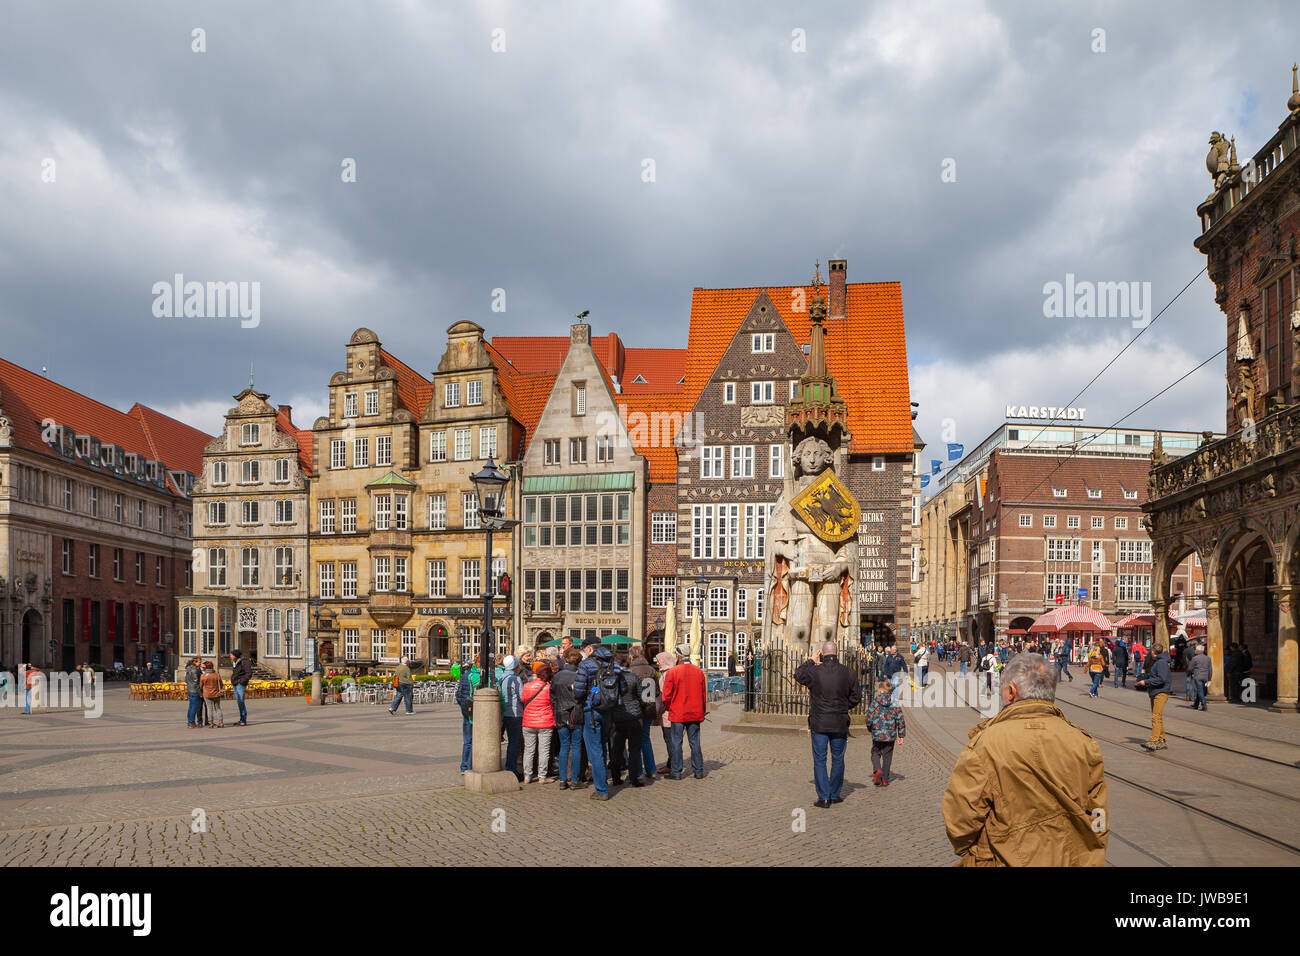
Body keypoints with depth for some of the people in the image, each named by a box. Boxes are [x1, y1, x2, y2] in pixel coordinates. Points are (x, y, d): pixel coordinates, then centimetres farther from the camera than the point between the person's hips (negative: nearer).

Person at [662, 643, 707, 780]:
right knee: (695, 742, 10)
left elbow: (667, 694, -8)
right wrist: (702, 711, 18)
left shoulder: (673, 672, -11)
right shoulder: (699, 671, 2)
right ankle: (699, 771, 12)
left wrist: (668, 707, 10)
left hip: (678, 713, -4)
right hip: (695, 713, 4)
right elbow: (703, 694, 9)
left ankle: (676, 772, 6)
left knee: (676, 743, 3)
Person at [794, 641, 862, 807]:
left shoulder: (814, 671, -10)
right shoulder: (848, 672, -4)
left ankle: (824, 797, 3)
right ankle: (835, 795, 23)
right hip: (840, 723, 2)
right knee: (837, 759, 15)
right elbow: (856, 697, 3)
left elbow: (798, 674, 11)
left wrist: (812, 661, 18)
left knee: (819, 760, 5)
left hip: (819, 723, -2)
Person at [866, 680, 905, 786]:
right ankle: (884, 780, 12)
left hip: (877, 735, -1)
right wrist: (901, 735, 7)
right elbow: (900, 720, 0)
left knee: (875, 753, 14)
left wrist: (870, 728, 15)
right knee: (887, 757, 11)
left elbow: (869, 718, -6)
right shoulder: (894, 703, -1)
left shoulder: (875, 702, -6)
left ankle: (877, 770, -12)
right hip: (890, 736, 2)